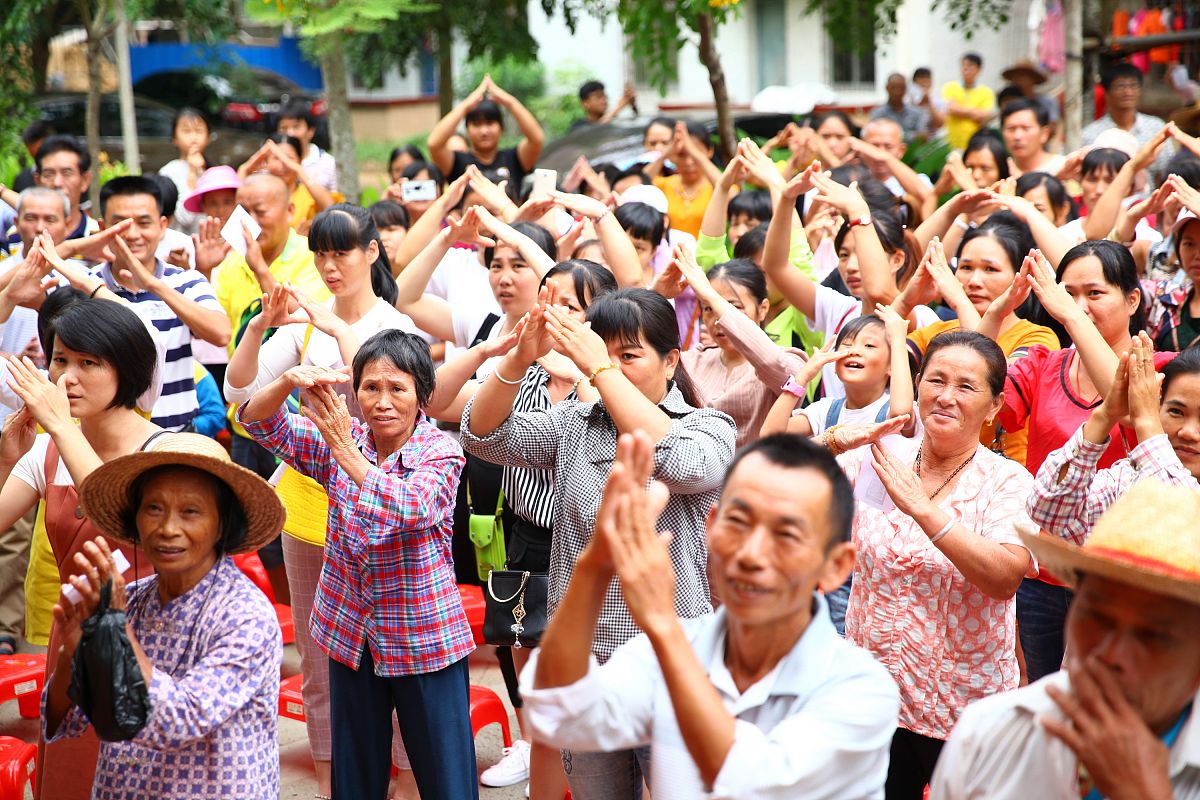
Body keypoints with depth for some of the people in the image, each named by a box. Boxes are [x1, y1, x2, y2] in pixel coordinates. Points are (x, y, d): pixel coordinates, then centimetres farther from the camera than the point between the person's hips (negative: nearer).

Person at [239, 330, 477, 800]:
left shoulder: (440, 452, -13)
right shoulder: (338, 440, -1)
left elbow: (411, 508, -32)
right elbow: (258, 422, -11)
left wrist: (344, 448, -40)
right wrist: (289, 381, -33)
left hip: (424, 638, -4)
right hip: (350, 633, 4)